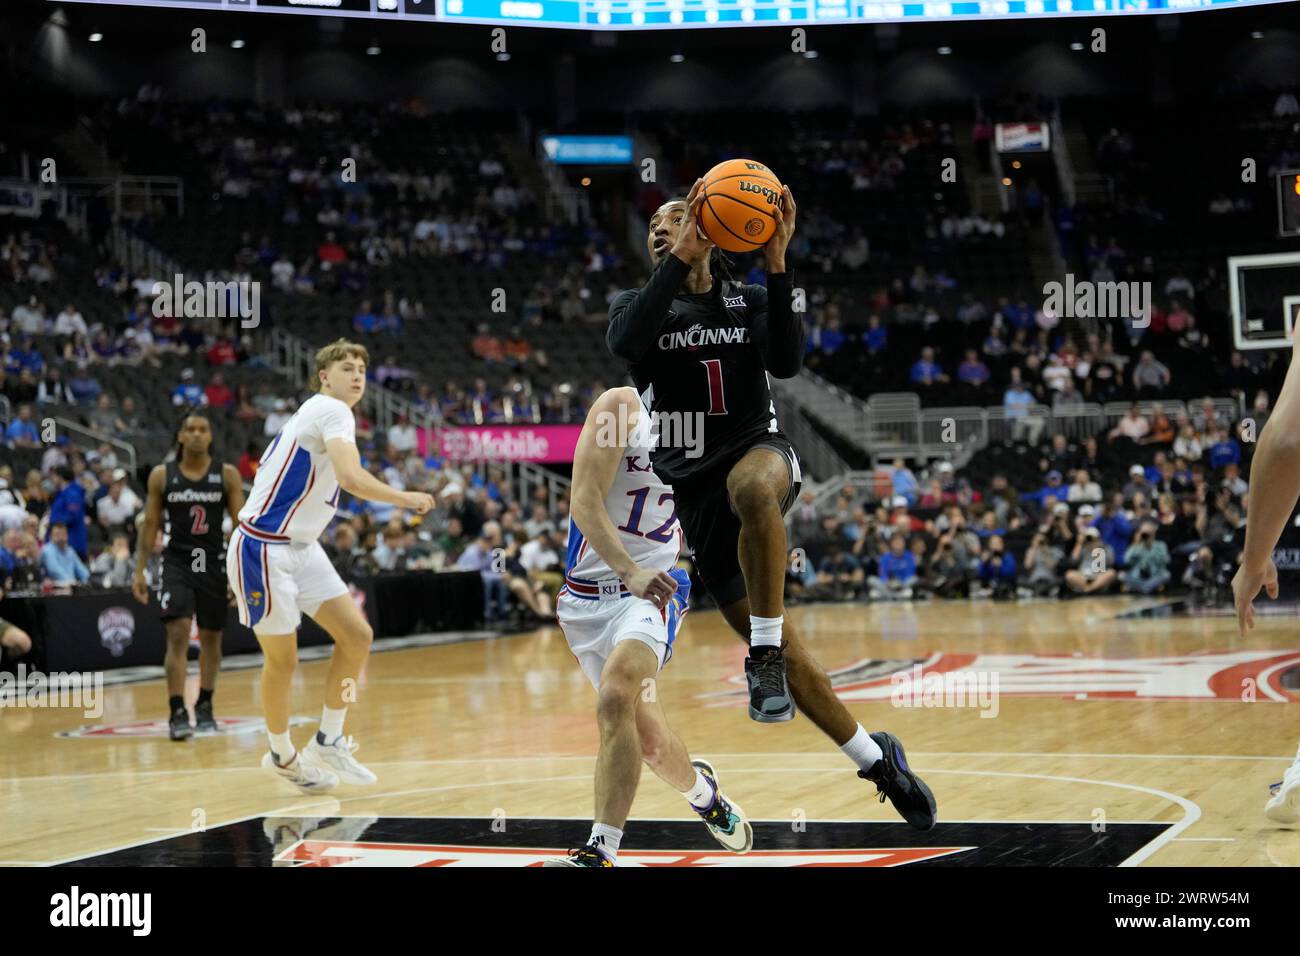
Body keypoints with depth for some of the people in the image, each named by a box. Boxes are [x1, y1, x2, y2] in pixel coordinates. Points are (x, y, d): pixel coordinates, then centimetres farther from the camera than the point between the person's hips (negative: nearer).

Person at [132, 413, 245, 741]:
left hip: (213, 564, 1)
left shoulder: (227, 475, -1)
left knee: (211, 638, 11)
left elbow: (240, 523, 0)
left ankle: (204, 707, 28)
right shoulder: (161, 475, -1)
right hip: (177, 563, -1)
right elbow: (149, 525, 4)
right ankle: (177, 713, -16)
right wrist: (139, 571, -1)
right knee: (178, 634, -15)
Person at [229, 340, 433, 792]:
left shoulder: (316, 413, 13)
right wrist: (406, 498, -23)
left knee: (357, 635, 3)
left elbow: (271, 465, 21)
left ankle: (328, 742, 14)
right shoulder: (332, 410, -16)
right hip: (263, 549, -9)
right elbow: (351, 477, -32)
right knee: (283, 659, 1)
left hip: (302, 549, 9)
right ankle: (283, 756, 21)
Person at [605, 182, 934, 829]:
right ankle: (878, 762, 16)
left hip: (759, 448, -2)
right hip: (694, 484, 2)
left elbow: (786, 362, -11)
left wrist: (776, 264, -18)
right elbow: (626, 343, -17)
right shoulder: (635, 305, 9)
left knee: (751, 488, -42)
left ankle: (766, 653, -32)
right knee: (775, 645, 1)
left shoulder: (749, 300, 9)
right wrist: (682, 259, -22)